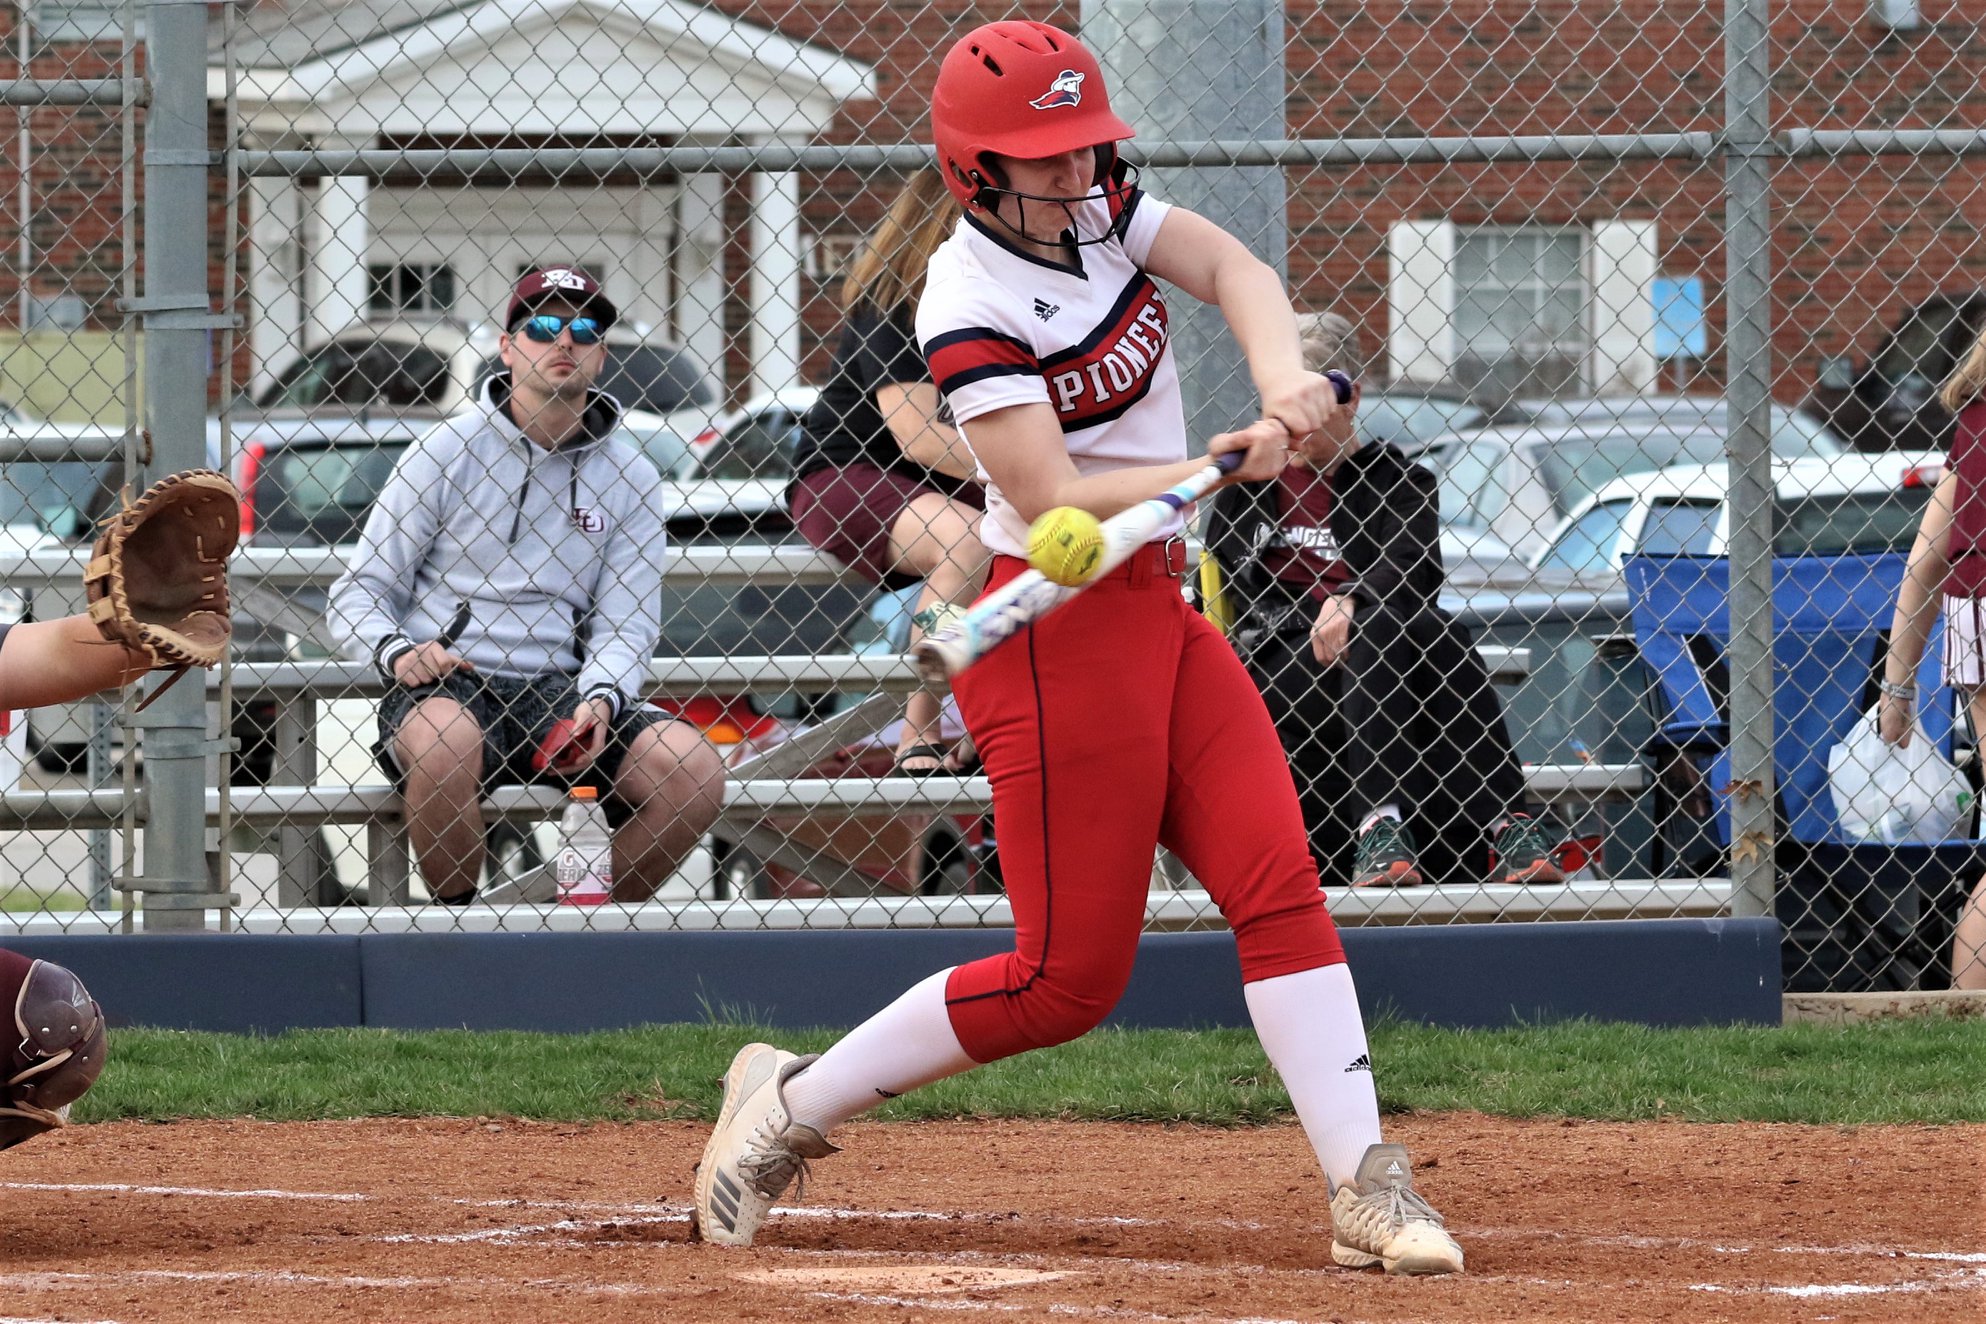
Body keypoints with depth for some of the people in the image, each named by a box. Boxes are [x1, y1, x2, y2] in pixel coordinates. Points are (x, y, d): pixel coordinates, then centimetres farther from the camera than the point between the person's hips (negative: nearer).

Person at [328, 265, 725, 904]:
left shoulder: (630, 476, 11)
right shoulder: (446, 450, 3)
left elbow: (626, 622, 8)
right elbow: (361, 589, 5)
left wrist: (598, 703, -14)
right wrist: (397, 653, -17)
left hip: (557, 694, 3)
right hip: (442, 685, -3)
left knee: (694, 767, -21)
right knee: (445, 744, -39)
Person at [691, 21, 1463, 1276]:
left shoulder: (1097, 207, 6)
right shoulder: (973, 306, -18)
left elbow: (1232, 267, -8)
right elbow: (1053, 502, -25)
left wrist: (1283, 382, -28)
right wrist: (1224, 470, -37)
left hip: (1159, 608, 8)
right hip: (1057, 633, -8)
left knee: (1280, 879, -6)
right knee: (1071, 977, -5)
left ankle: (1366, 1188, -12)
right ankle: (791, 1105, 10)